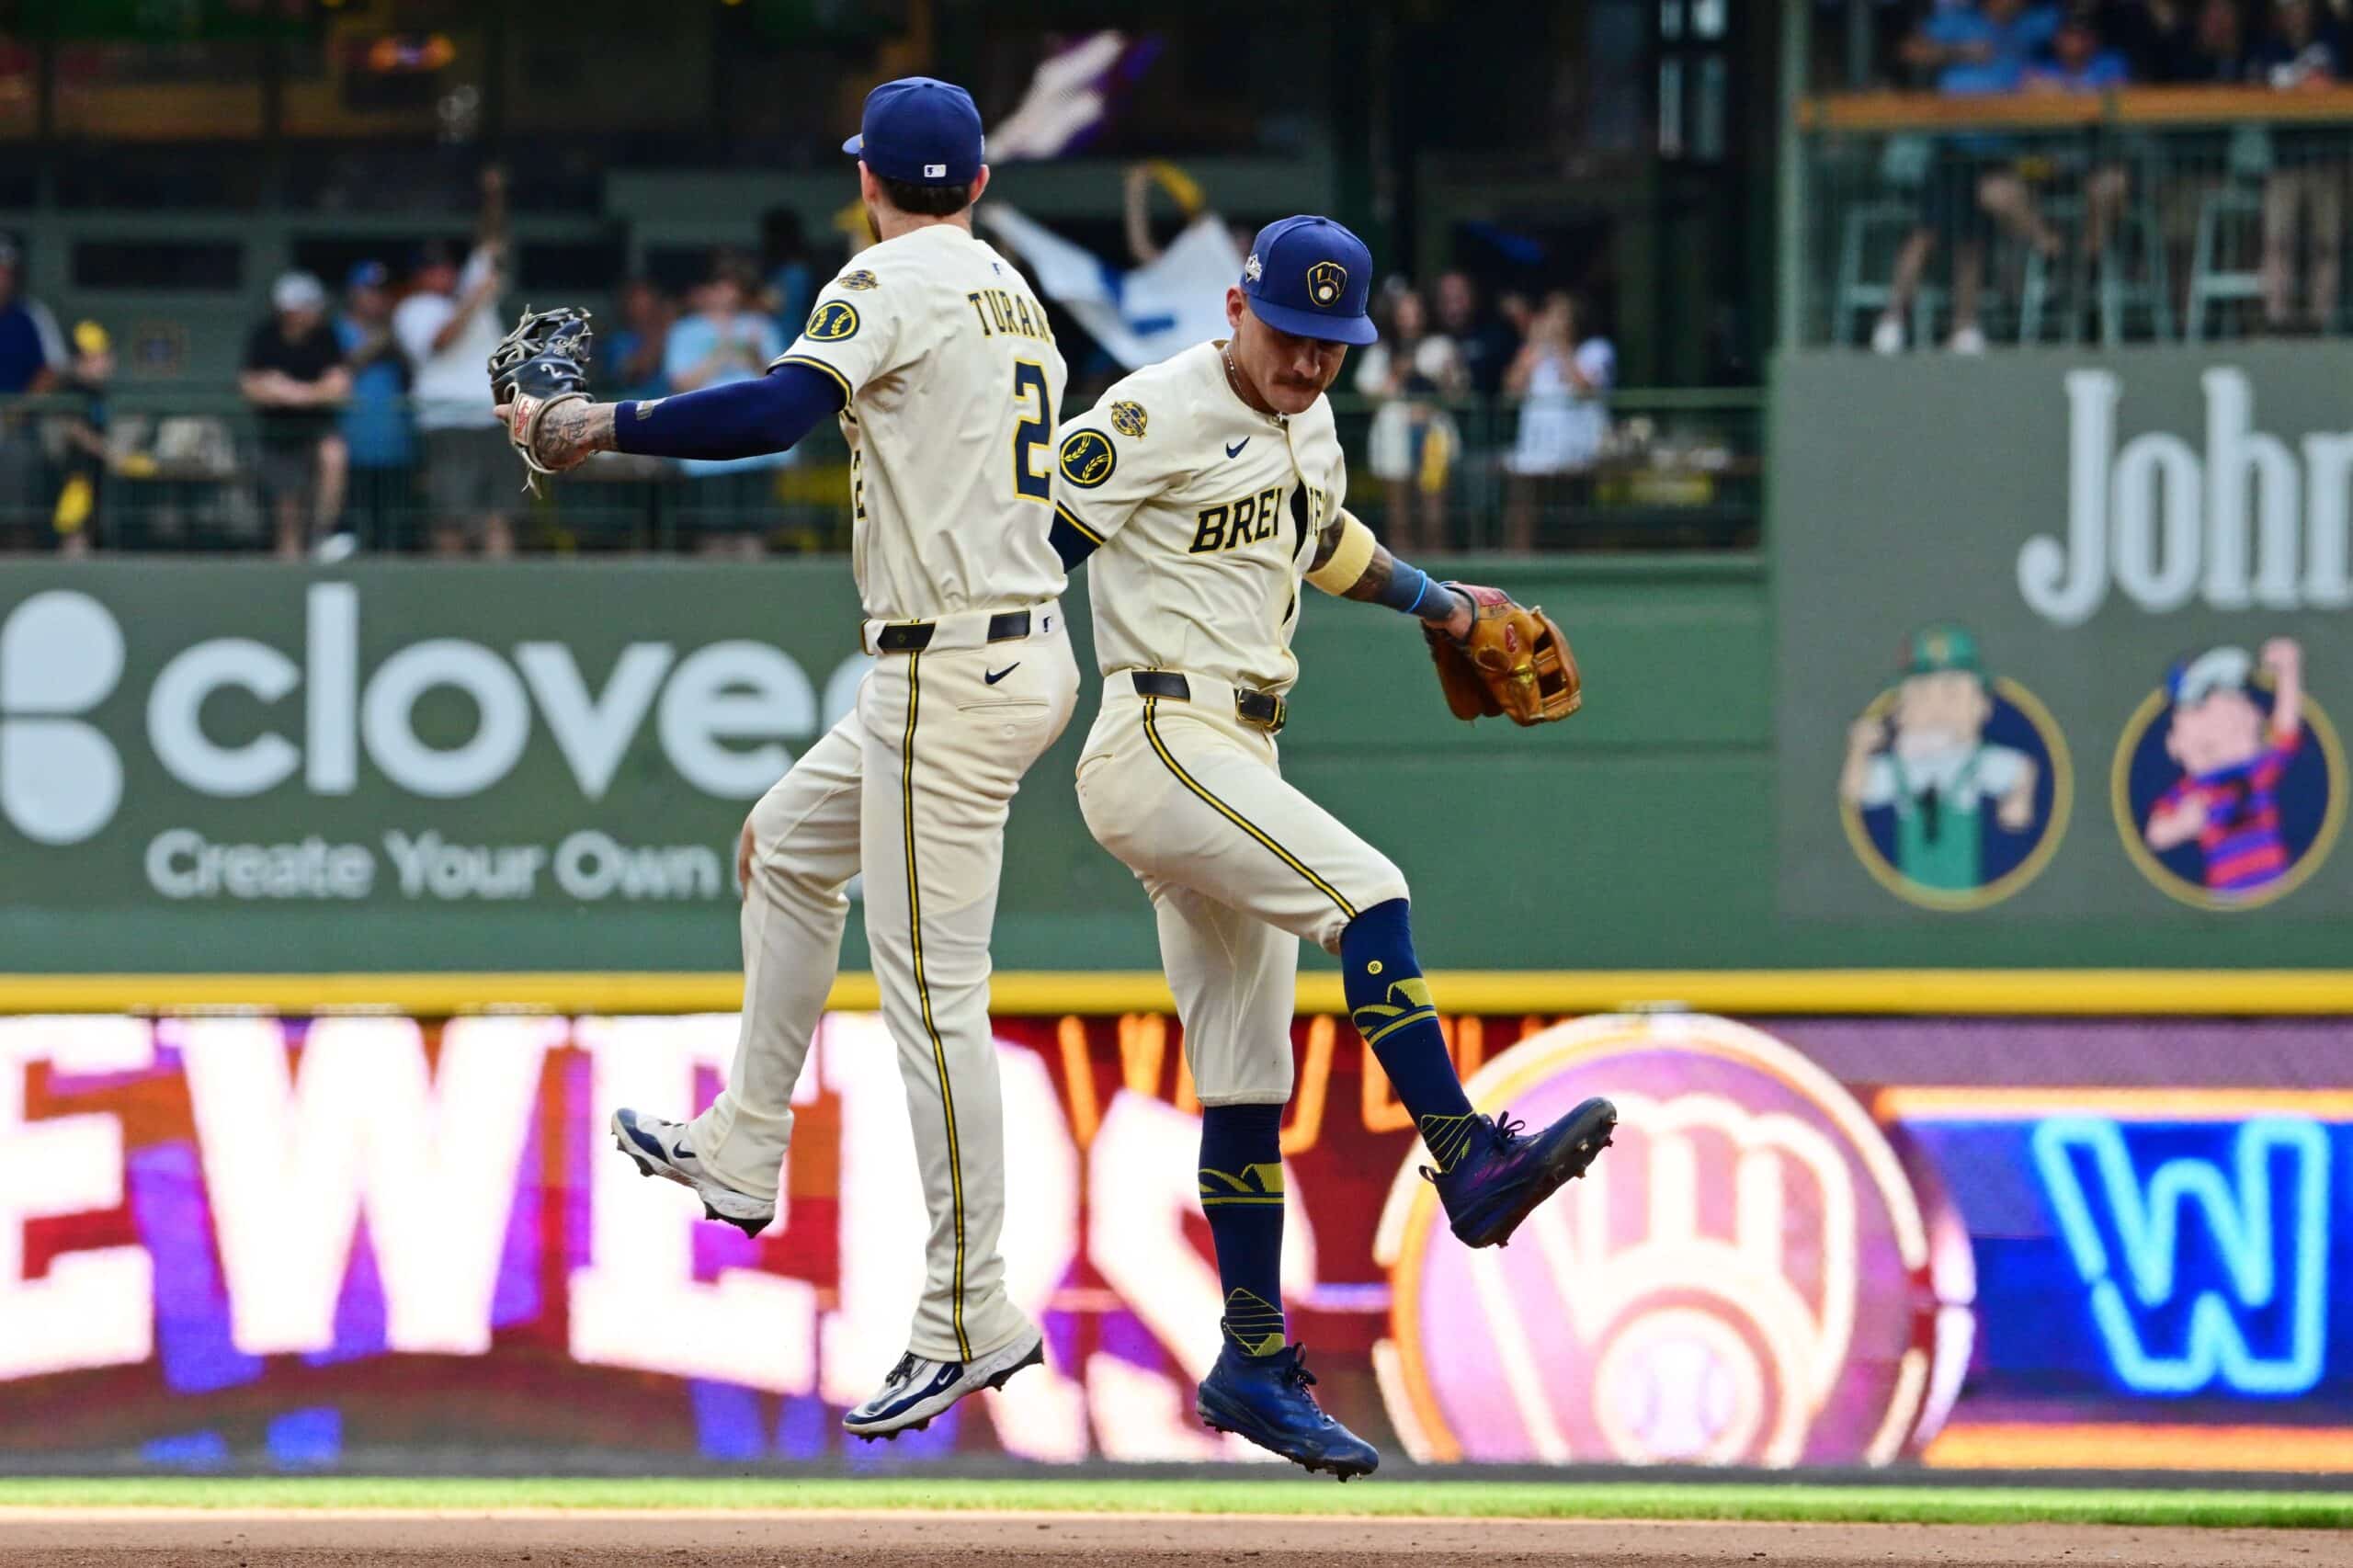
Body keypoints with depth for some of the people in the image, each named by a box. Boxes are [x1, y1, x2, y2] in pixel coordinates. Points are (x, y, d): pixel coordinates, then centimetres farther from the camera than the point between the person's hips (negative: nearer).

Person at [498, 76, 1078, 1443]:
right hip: (1026, 651, 10)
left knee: (931, 993, -8)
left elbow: (777, 413, -26)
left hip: (949, 671, -10)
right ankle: (743, 1154, 30)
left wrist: (593, 428, -19)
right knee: (785, 848, 26)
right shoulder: (1016, 297, 15)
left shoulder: (896, 282, -11)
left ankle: (972, 1320, -8)